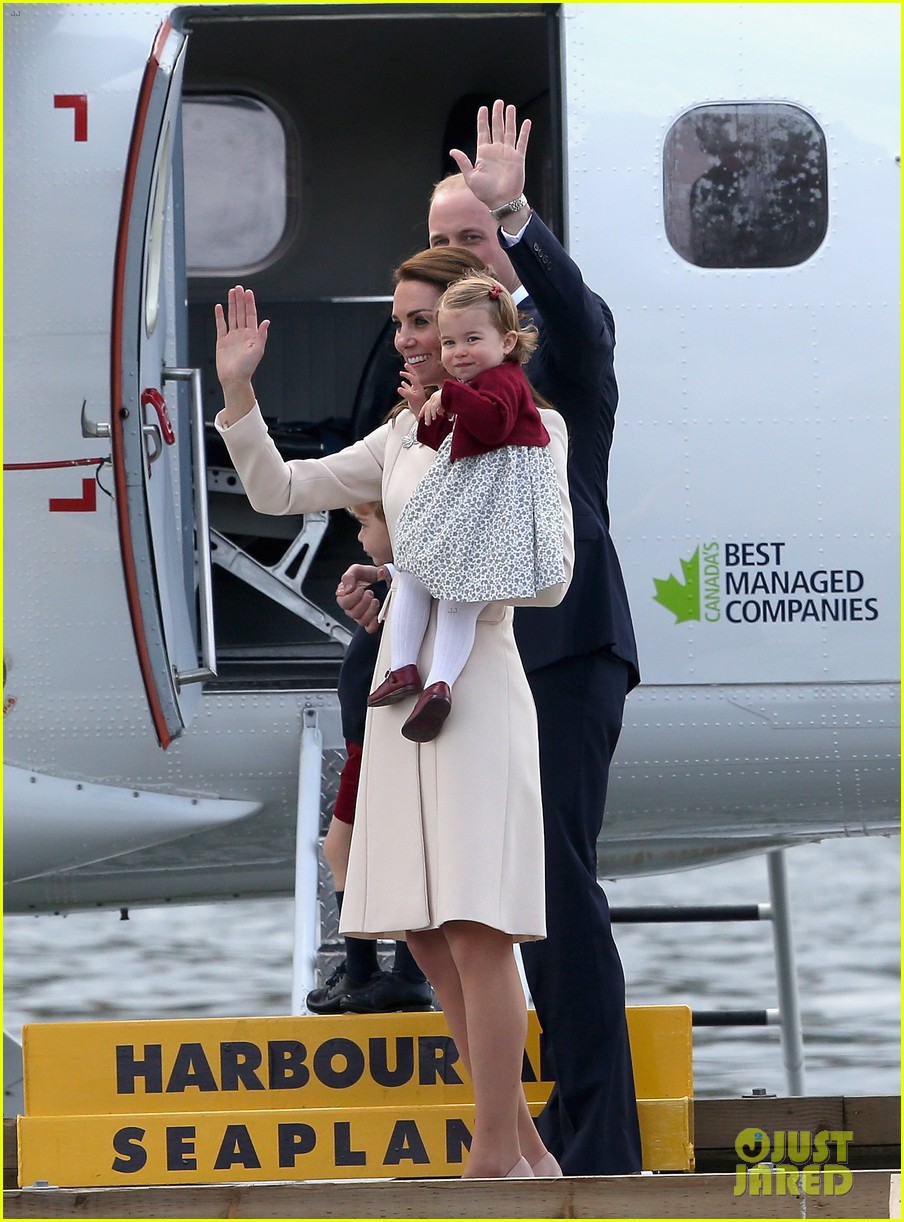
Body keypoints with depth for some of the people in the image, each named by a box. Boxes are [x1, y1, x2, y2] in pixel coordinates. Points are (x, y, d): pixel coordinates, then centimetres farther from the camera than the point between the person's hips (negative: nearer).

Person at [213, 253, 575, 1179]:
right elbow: (281, 490, 18)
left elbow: (551, 578, -7)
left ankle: (498, 1159, -12)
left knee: (474, 929, -13)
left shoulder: (528, 428, -1)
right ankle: (522, 1147, 14)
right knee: (426, 936, 7)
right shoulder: (405, 436, 19)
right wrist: (236, 390, 8)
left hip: (477, 685, -8)